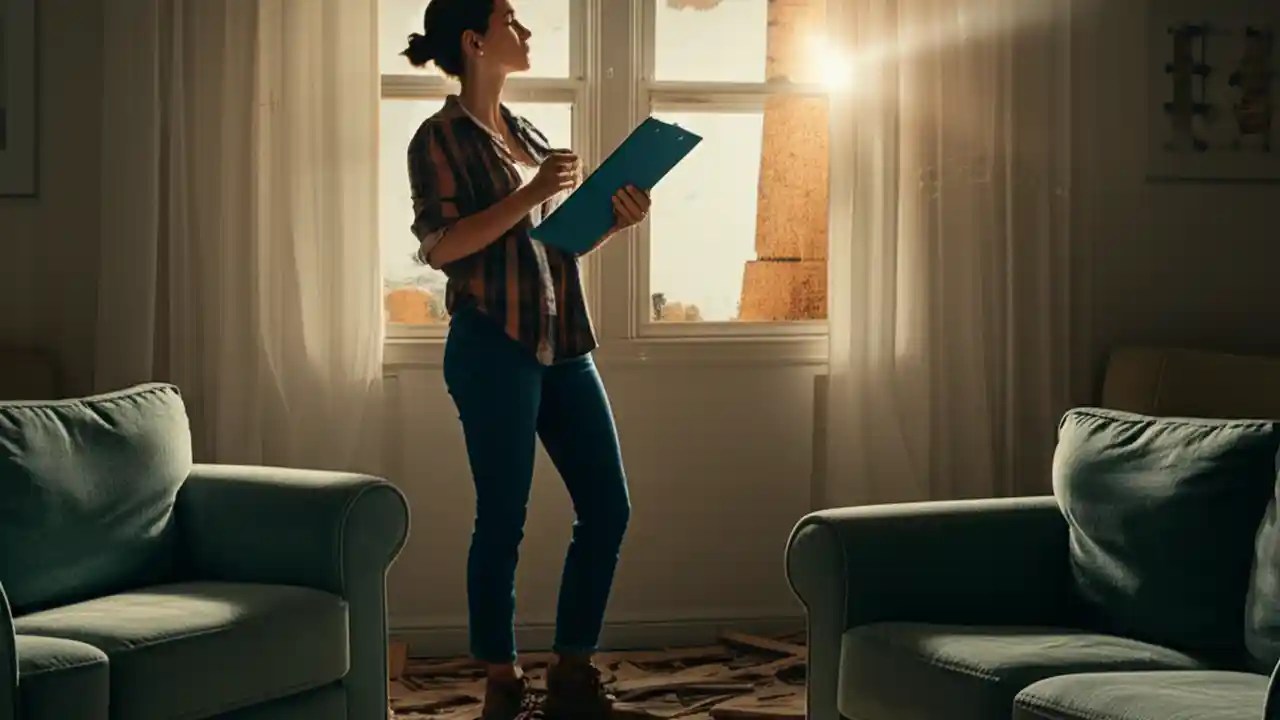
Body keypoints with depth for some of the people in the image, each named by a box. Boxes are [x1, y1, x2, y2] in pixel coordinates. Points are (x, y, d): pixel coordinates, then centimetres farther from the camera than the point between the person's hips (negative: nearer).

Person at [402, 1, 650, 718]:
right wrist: (531, 192, -19)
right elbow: (440, 246, -15)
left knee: (608, 508, 4)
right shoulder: (442, 138, -3)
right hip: (493, 346, -7)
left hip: (563, 344, 7)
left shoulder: (530, 135, 18)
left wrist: (614, 221, 5)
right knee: (503, 520, -3)